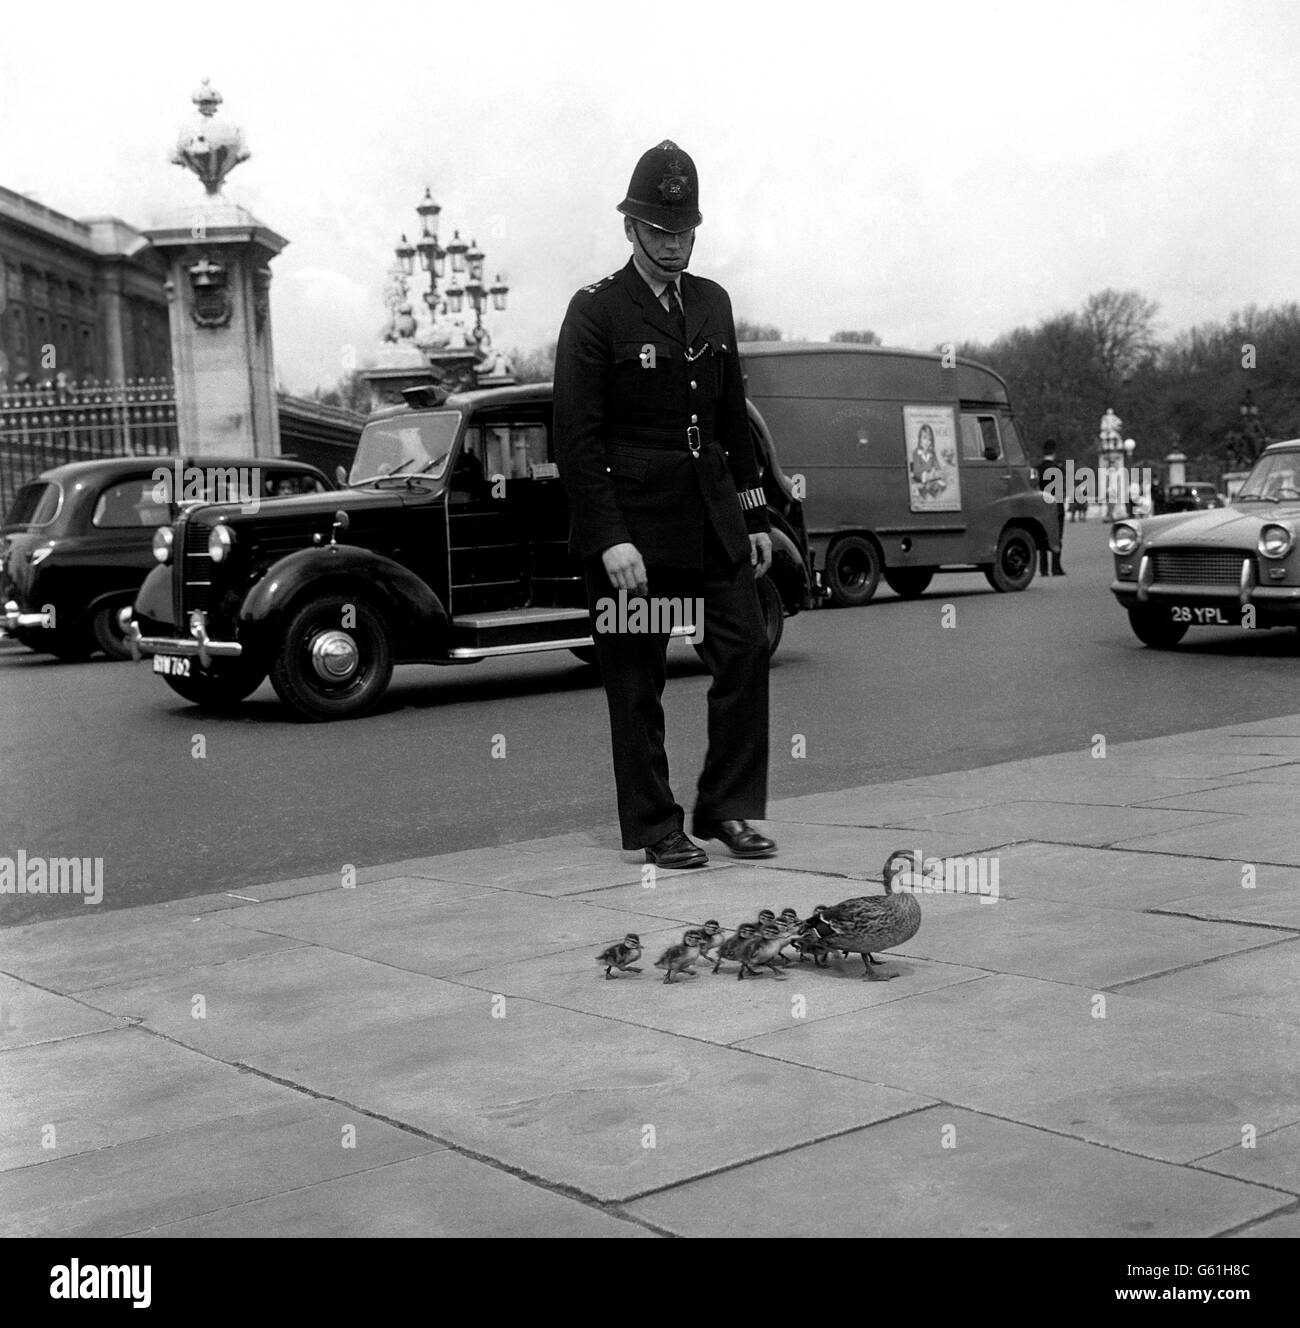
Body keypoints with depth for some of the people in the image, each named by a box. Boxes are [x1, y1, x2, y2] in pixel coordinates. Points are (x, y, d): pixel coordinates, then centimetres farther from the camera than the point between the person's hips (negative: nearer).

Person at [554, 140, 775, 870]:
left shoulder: (713, 302, 12)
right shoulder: (596, 311, -7)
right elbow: (577, 437, -11)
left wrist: (756, 517, 13)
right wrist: (609, 539, -18)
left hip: (712, 520, 6)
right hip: (633, 525, -5)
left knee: (747, 651, 0)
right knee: (637, 680, 2)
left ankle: (728, 808, 12)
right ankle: (655, 827, 13)